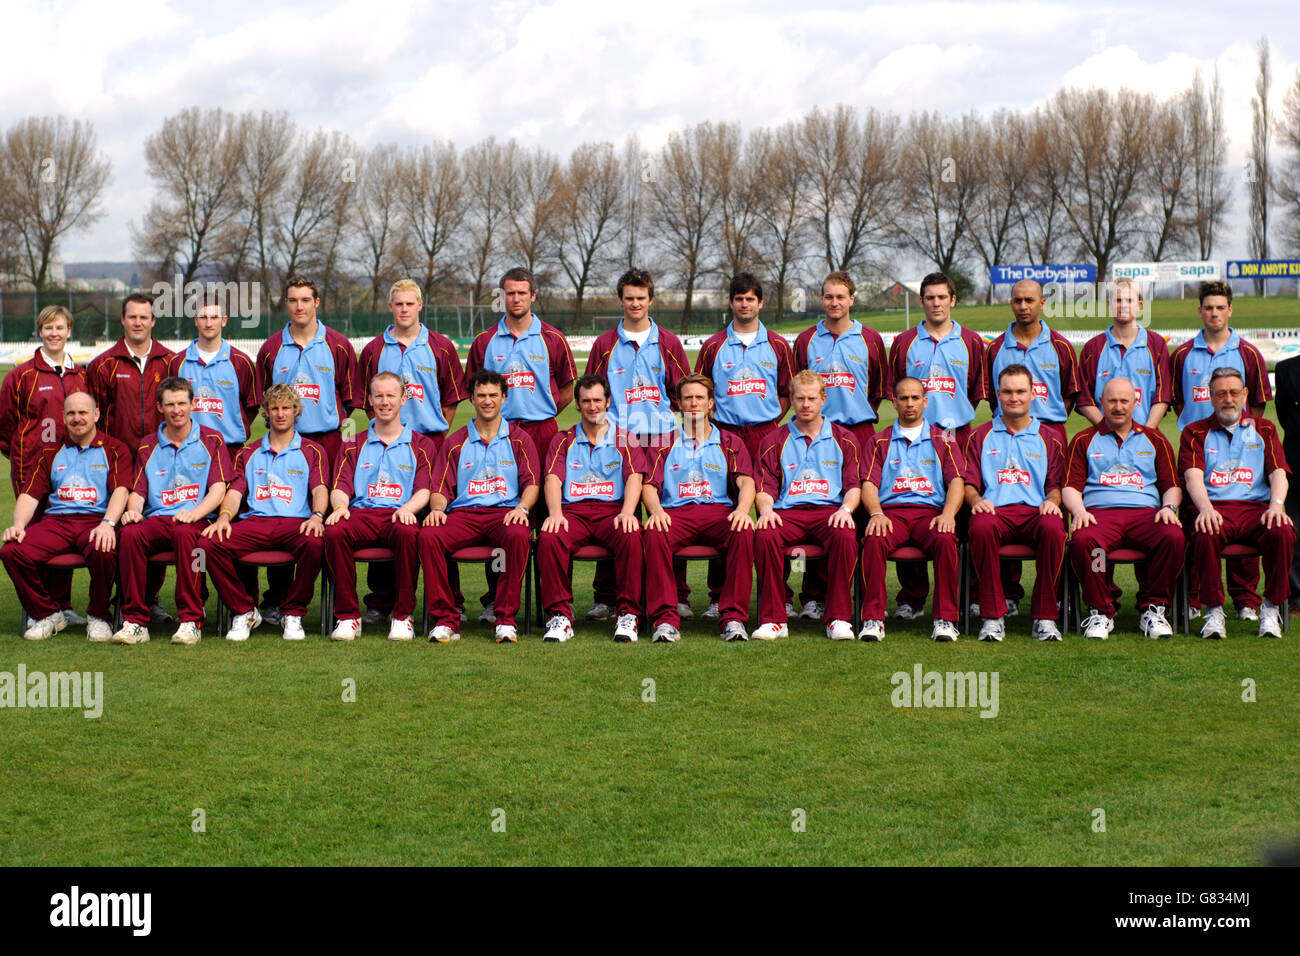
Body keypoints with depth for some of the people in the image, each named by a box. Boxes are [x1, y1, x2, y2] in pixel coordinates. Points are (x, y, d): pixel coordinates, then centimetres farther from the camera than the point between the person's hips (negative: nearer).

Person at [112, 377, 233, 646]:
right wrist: (133, 511, -11)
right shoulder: (147, 447, 19)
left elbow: (218, 489, 1)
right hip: (157, 520, 3)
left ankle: (191, 621, -34)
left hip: (196, 521, -3)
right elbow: (138, 492, 14)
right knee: (130, 533, -31)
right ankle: (135, 621, -27)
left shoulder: (211, 440, 11)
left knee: (184, 532, -39)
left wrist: (194, 513, -18)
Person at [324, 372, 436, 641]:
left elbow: (424, 490, 6)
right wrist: (340, 506, -12)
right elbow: (340, 487, 13)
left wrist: (407, 509, -17)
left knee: (409, 533, -39)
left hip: (399, 516, -2)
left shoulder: (419, 445, 19)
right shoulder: (355, 445, 24)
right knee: (334, 531, -34)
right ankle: (348, 616, -23)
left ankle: (403, 616, -24)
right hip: (361, 513, 2)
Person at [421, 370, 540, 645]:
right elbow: (441, 487, 14)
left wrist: (522, 508, -16)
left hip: (504, 512, -1)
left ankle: (506, 619, -30)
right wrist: (437, 508, -9)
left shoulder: (518, 440, 17)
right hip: (463, 513, 2)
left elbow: (532, 483, 6)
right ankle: (445, 619, -25)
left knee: (518, 535, -38)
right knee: (429, 535, -31)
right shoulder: (455, 442, 20)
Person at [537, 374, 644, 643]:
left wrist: (627, 513, -20)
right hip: (573, 511, 1)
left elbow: (634, 477, 0)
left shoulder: (624, 439, 15)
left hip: (612, 510, -1)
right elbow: (553, 479, 3)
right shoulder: (563, 440, 18)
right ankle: (560, 615, -27)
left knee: (632, 537, -35)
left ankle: (628, 614, -29)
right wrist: (555, 513, -17)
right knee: (549, 538, -33)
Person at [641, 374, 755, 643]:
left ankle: (733, 617, -32)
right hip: (675, 512, 0)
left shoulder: (730, 442, 21)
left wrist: (742, 509, -18)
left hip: (719, 510, 0)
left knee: (743, 532, -35)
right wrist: (656, 510, -15)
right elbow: (649, 485, 9)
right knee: (655, 533, -36)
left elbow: (745, 481, 5)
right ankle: (666, 619, -36)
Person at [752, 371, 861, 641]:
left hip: (829, 510, 0)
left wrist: (846, 509, -11)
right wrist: (766, 509, -13)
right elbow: (764, 488, 10)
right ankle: (773, 619, -27)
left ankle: (838, 618, -28)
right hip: (787, 512, 0)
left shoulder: (843, 439, 17)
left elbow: (854, 485, 10)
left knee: (845, 534, -36)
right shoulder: (775, 441, 17)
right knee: (764, 535, -34)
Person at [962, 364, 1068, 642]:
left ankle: (1045, 617, -26)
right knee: (982, 526, -38)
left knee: (1052, 528, -37)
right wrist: (976, 500, -8)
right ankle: (992, 616, -30)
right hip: (994, 510, 0)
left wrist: (1051, 500, -7)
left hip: (1035, 512, 0)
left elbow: (1056, 484, 16)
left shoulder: (1050, 438, 23)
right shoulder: (980, 437, 23)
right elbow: (969, 482, 14)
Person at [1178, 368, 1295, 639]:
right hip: (1215, 507, -1)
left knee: (1282, 532, -32)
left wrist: (1276, 505, -14)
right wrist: (1205, 508, -21)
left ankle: (1271, 609, -17)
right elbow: (1193, 476, 0)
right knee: (1205, 535, -37)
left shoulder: (1264, 429, 21)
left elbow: (1278, 473, 8)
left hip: (1256, 506, 1)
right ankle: (1213, 610, -22)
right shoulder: (1195, 433, 16)